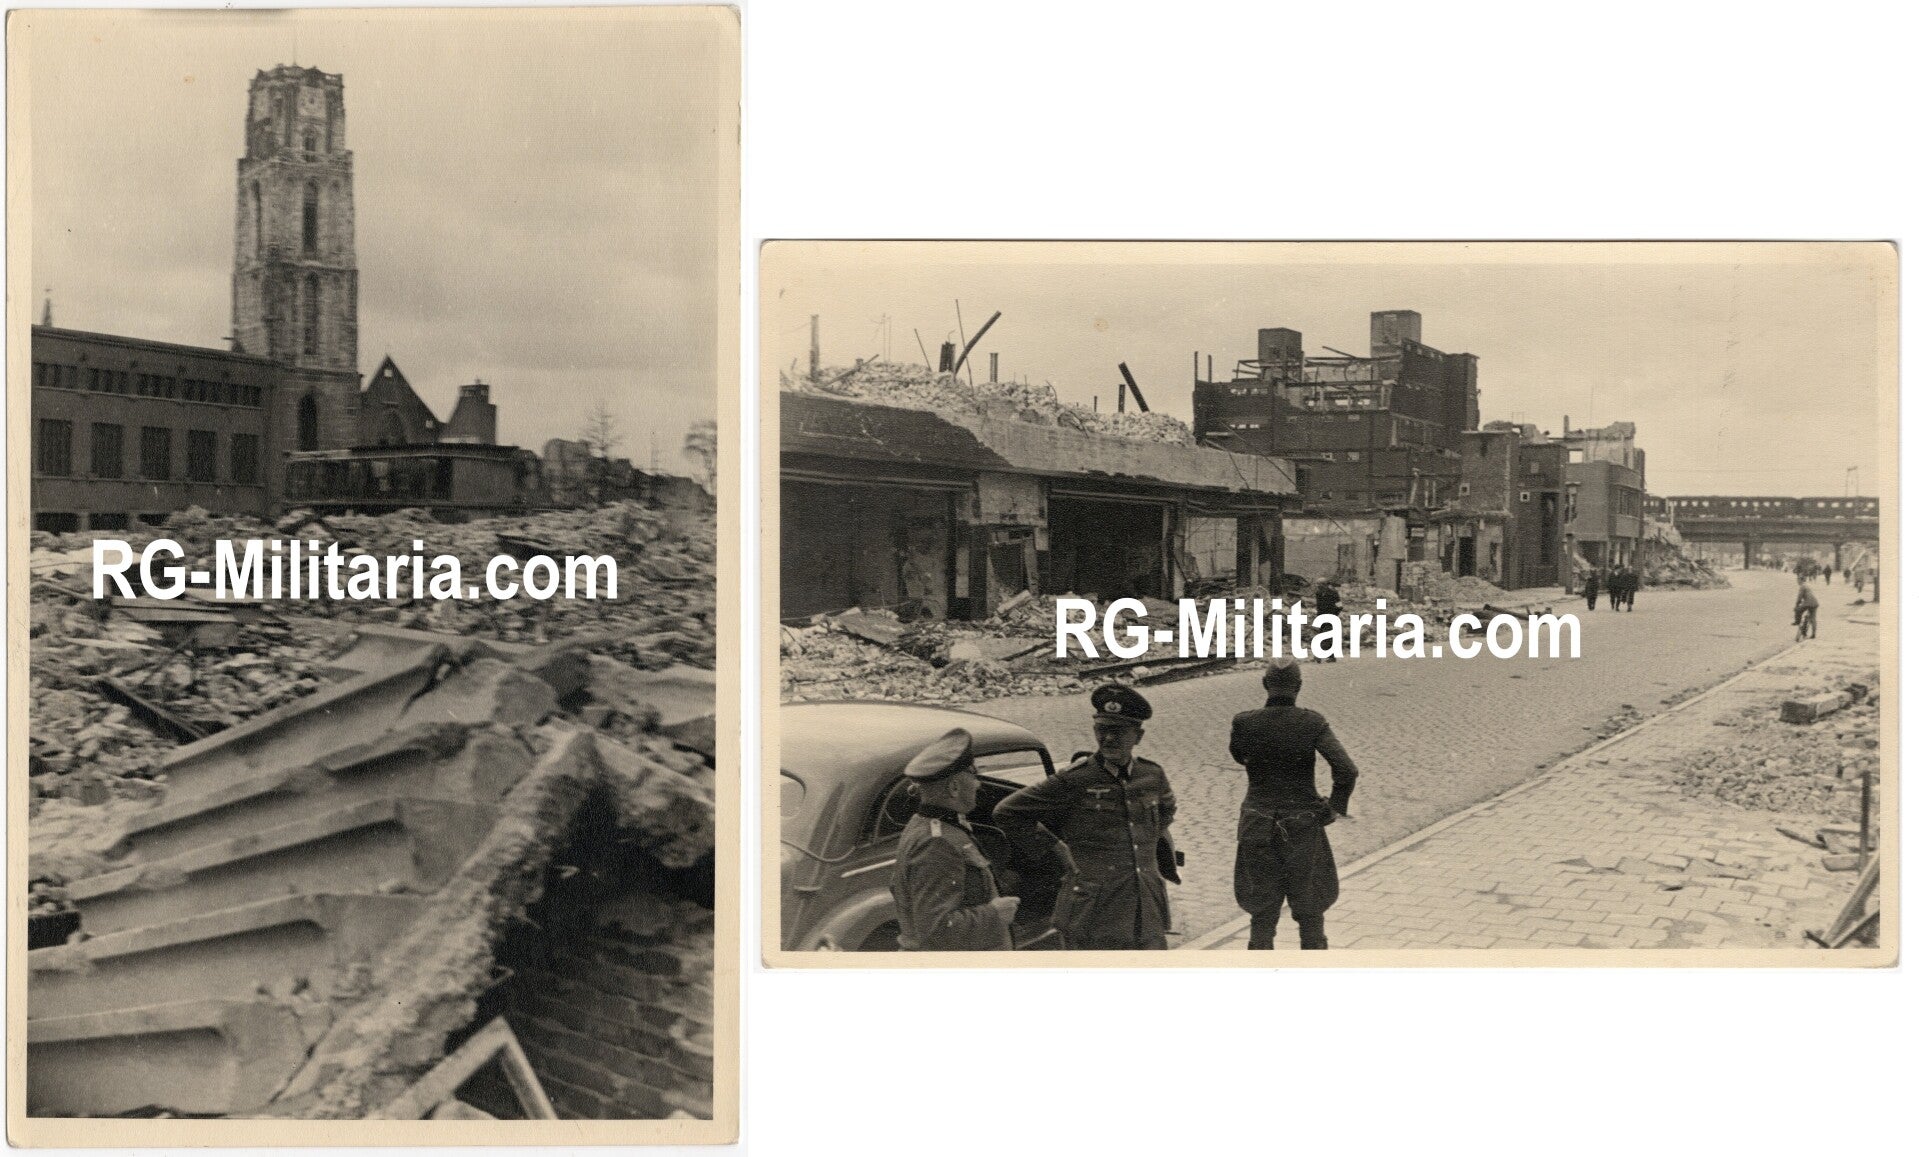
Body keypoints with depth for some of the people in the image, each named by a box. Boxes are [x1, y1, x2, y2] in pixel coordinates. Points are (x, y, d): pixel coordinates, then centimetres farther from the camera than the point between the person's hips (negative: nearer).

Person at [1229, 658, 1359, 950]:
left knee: (1262, 915, 13)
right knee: (1311, 914, 15)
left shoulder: (1244, 723, -9)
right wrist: (1335, 807, -5)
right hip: (1303, 829, -1)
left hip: (1258, 828, 1)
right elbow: (1347, 771, -19)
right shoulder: (1313, 723, -12)